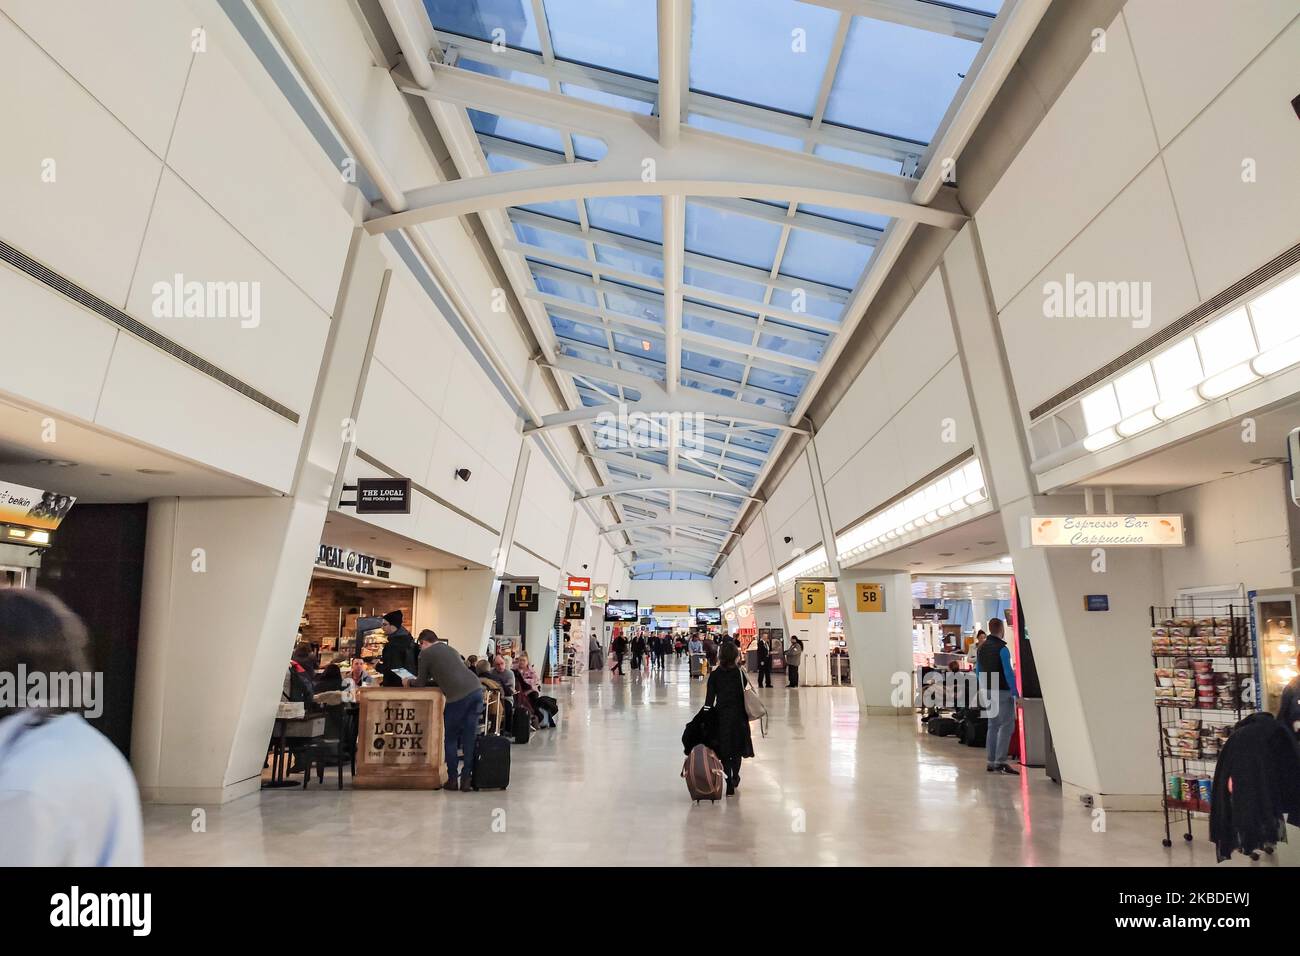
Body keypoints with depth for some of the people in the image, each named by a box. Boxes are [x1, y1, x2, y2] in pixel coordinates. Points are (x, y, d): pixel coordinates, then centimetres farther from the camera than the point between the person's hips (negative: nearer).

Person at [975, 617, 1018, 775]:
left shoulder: (982, 648, 9)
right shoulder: (1002, 648, -14)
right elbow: (1008, 673, -17)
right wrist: (1015, 693, -13)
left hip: (987, 692, 8)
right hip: (1002, 692, -7)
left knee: (993, 726, 13)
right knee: (1006, 726, -5)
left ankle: (990, 762, 14)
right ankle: (1001, 762, -10)